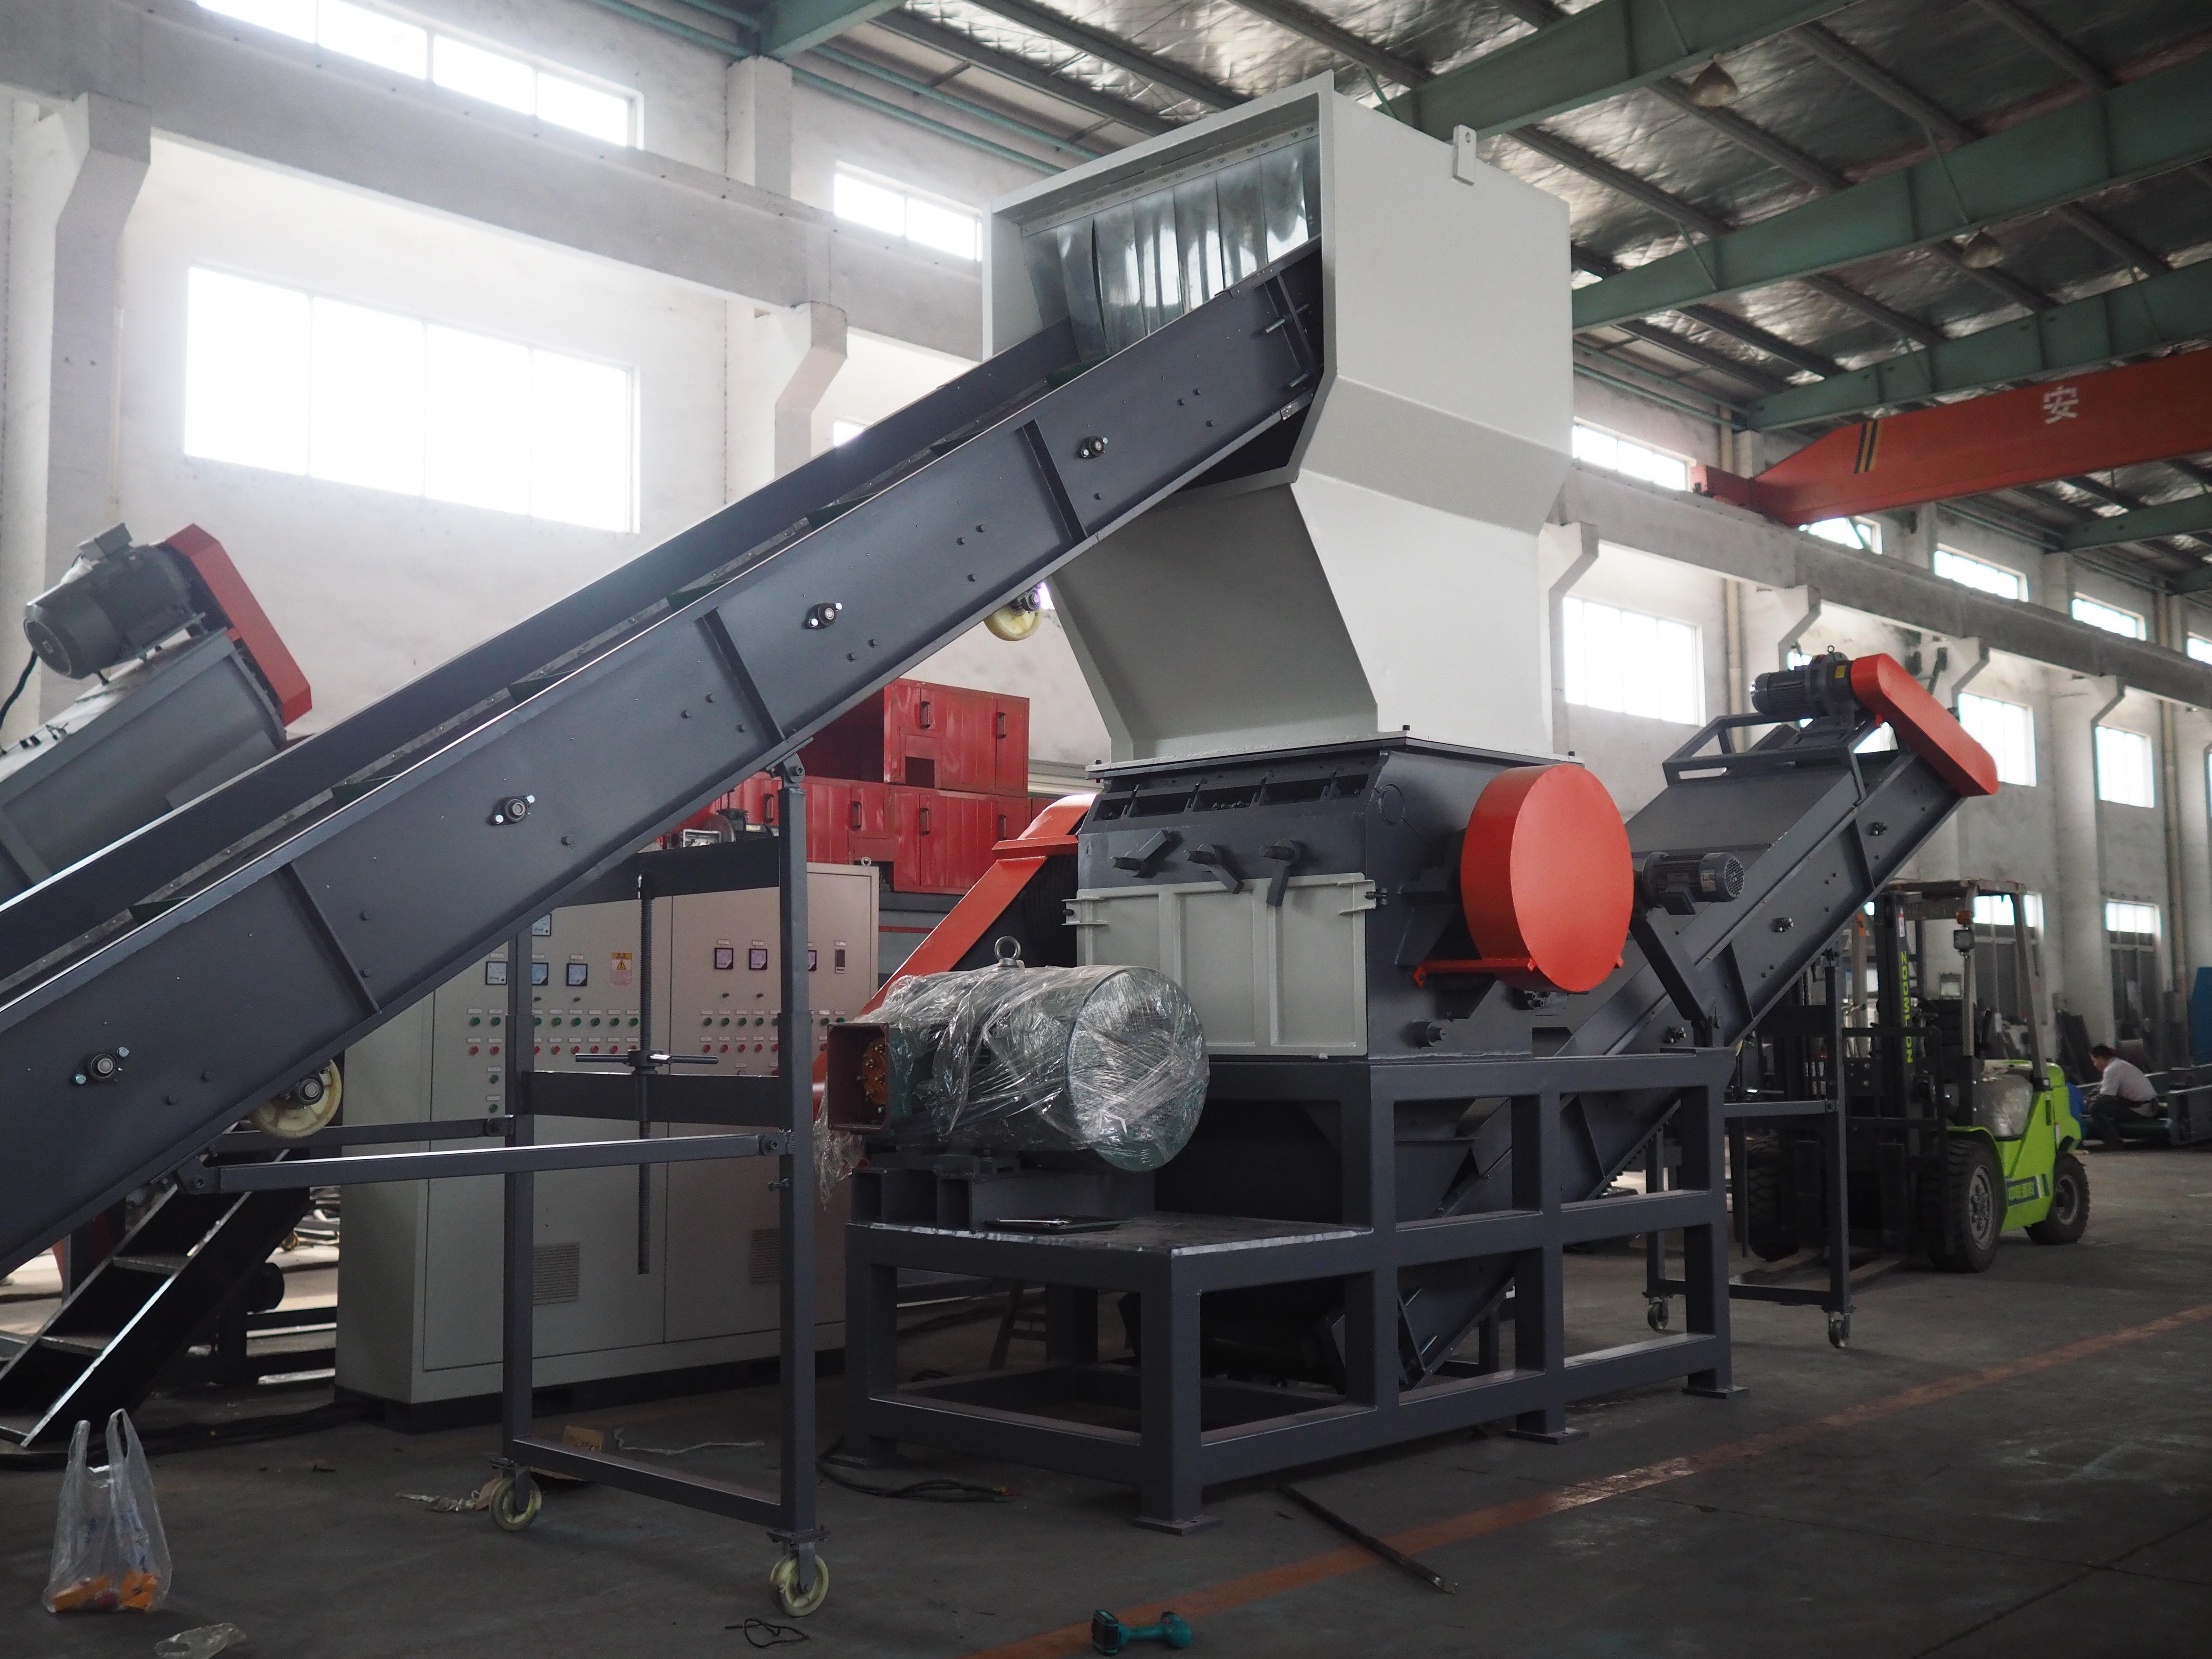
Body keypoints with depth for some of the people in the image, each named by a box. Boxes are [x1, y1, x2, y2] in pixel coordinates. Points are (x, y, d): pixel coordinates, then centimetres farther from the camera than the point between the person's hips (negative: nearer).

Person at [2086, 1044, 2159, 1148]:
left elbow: (2105, 1097, -19)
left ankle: (2114, 1141, -14)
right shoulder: (2119, 1063, 16)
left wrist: (2089, 1101, -3)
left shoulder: (2112, 1070, -16)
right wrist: (2089, 1097, 16)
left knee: (2095, 1108, -17)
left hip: (2141, 1110, -10)